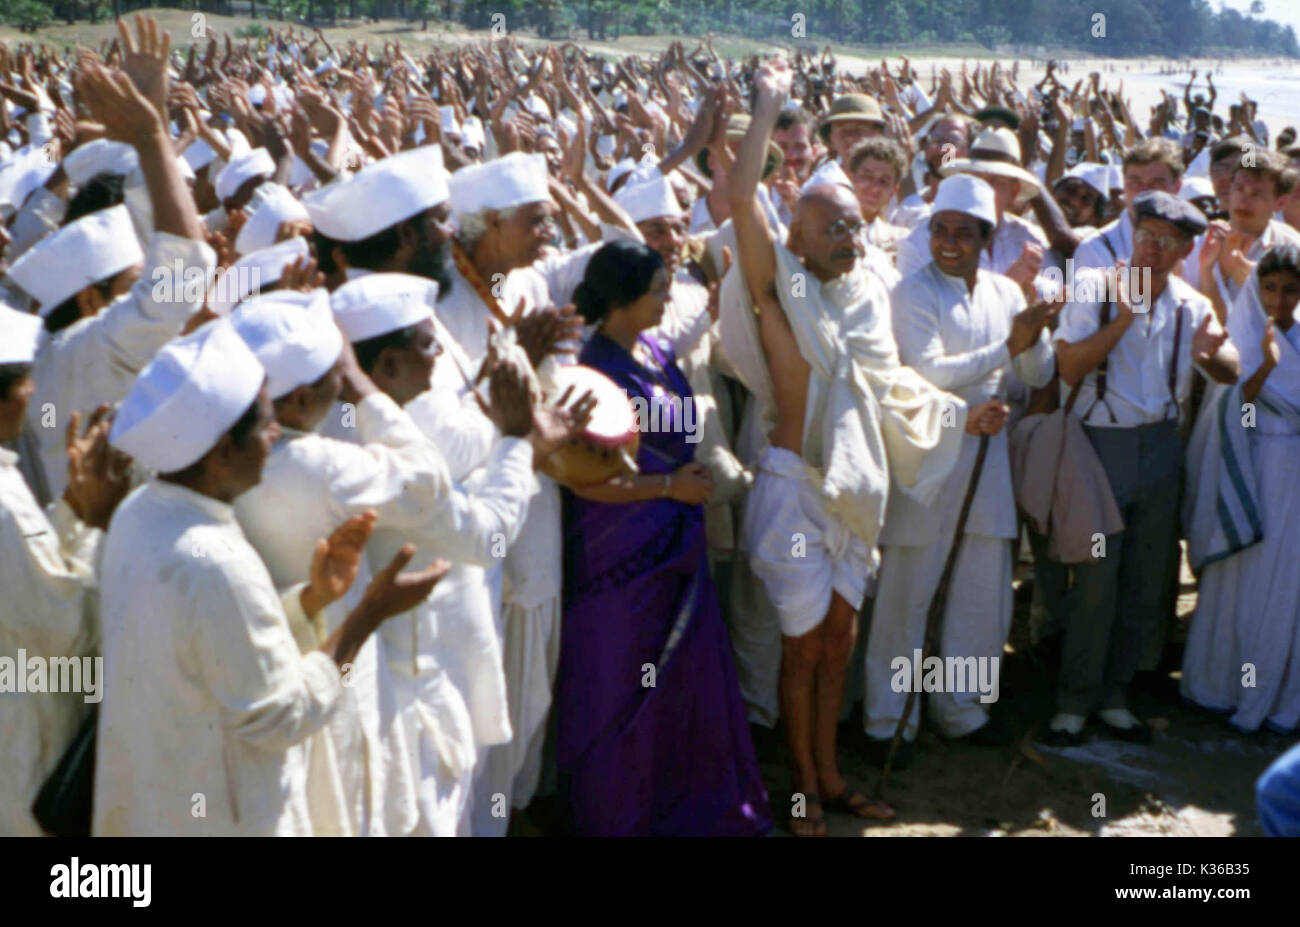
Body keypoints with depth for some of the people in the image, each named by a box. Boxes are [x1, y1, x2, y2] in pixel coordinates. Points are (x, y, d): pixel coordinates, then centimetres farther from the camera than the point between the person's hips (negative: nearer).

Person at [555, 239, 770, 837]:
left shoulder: (657, 352, 4)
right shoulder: (598, 372, -20)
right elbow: (586, 479, -21)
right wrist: (669, 486, -16)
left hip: (675, 545, 8)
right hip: (625, 554, -8)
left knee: (687, 677, 16)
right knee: (625, 689, 8)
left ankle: (688, 803, 33)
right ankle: (620, 815, 26)